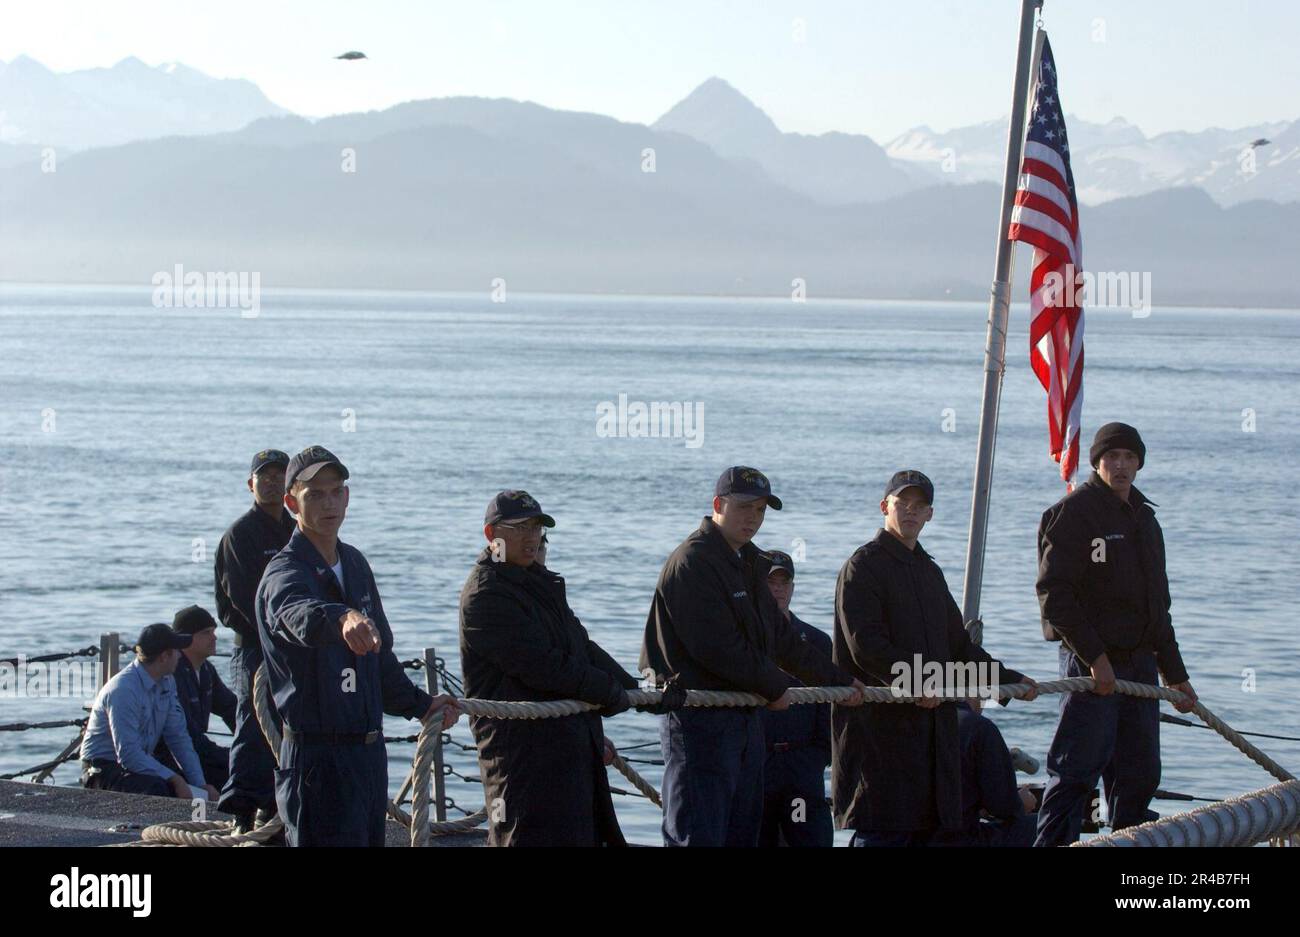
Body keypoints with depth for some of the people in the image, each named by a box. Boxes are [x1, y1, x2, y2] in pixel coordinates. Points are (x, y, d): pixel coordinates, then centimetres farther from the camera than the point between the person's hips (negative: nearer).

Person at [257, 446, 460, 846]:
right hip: (318, 755, -9)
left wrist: (421, 704, 26)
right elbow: (300, 615, -40)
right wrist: (341, 618, -60)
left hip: (368, 752, 9)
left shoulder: (355, 564, 13)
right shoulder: (284, 573, -14)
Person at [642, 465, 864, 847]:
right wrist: (776, 687, -10)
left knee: (743, 832, 11)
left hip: (746, 716, 10)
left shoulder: (749, 565, 19)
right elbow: (716, 649, -20)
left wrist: (839, 680, 27)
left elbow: (782, 639, 27)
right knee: (698, 834, -12)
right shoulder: (692, 562, -13)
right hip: (698, 718, -10)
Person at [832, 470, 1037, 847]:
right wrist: (913, 684, -25)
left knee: (926, 825, 5)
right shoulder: (863, 566, -4)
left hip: (932, 724, 8)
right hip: (880, 723, -8)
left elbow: (958, 645, 29)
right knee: (883, 829, -12)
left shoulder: (929, 572, 23)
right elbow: (865, 645, -16)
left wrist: (1008, 679, 23)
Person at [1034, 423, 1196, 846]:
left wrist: (1175, 674, 22)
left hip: (1140, 661, 8)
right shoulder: (1073, 513, -7)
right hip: (1091, 663, -8)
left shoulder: (1144, 518, 19)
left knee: (1140, 775, 9)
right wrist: (1094, 656, -20)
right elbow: (1054, 595, -15)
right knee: (1077, 771, -10)